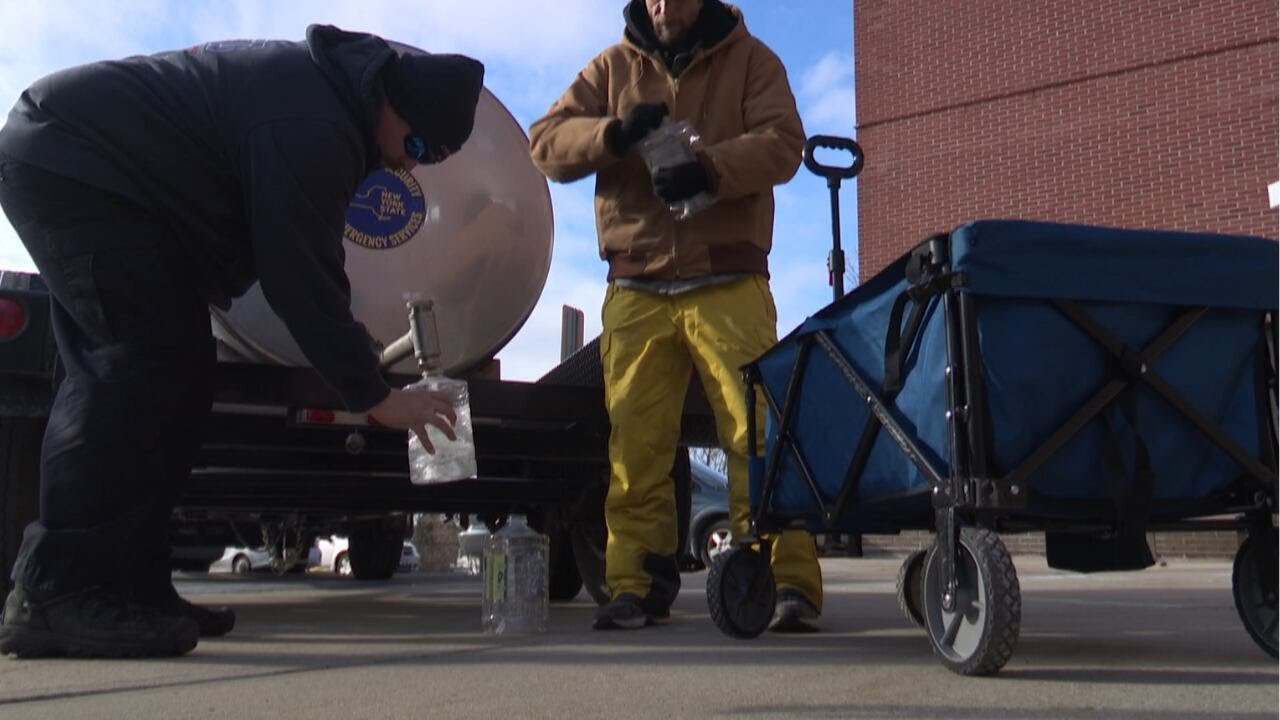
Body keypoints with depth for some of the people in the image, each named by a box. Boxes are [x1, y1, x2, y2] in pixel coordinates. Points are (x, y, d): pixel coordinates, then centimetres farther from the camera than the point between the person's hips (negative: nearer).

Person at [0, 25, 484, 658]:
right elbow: (302, 278, -24)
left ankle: (128, 583, 2)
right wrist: (375, 397, -18)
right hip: (67, 160, -11)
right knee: (145, 360, -20)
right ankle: (55, 592, -22)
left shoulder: (322, 83, 9)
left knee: (171, 374, 4)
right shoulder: (311, 126, -24)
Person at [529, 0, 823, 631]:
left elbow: (782, 142, -4)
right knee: (635, 444, -1)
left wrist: (709, 169, -21)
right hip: (636, 291, 2)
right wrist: (614, 134, -13)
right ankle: (638, 585, 5)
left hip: (729, 286, -2)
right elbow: (546, 142, 6)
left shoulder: (748, 59, 10)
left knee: (759, 434, -9)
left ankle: (789, 584, -6)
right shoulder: (612, 68, 16)